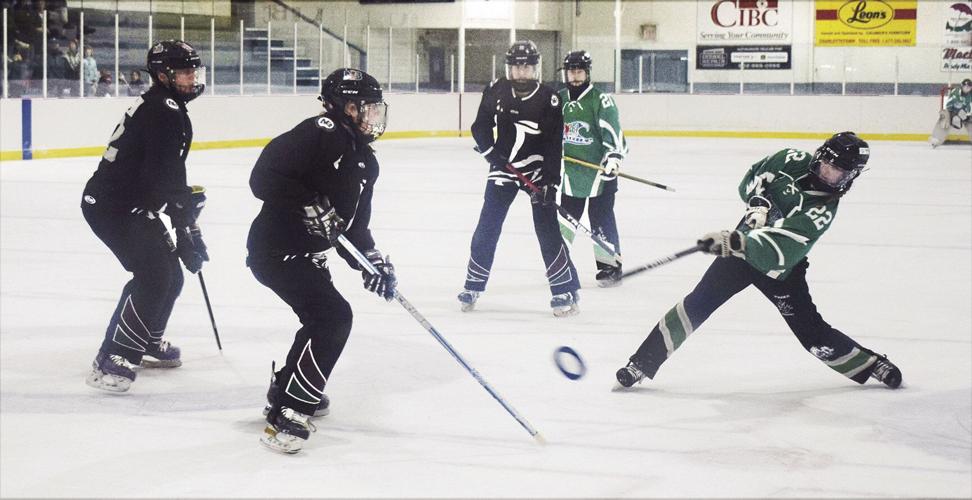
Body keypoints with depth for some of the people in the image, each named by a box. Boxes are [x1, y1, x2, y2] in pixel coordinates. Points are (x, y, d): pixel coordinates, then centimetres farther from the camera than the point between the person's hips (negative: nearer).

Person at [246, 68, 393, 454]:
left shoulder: (364, 161, 12)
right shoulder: (319, 133, -17)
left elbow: (354, 223, 16)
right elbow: (264, 177, -26)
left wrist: (373, 261, 2)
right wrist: (312, 207, -29)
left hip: (307, 253, 10)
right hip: (276, 246, -10)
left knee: (324, 319, 24)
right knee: (333, 316, -20)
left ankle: (285, 388, 44)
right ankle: (285, 414, -19)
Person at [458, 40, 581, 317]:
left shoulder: (549, 99, -13)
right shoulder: (496, 91, -4)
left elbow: (554, 144, -13)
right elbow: (481, 126, 6)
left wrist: (548, 181, -19)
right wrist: (492, 153, -8)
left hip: (538, 169, -3)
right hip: (503, 167, 3)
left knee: (547, 229, -8)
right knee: (487, 228, 2)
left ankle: (565, 289, -1)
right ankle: (473, 285, 15)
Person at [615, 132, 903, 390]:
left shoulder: (825, 209, -23)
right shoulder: (794, 161, -9)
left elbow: (779, 246, -36)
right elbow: (751, 179, 5)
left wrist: (737, 242, -49)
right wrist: (759, 202, -16)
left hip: (782, 268, -3)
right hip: (743, 244, 3)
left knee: (811, 331, -7)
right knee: (698, 304, -10)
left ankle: (868, 363, 16)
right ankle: (642, 363, -7)